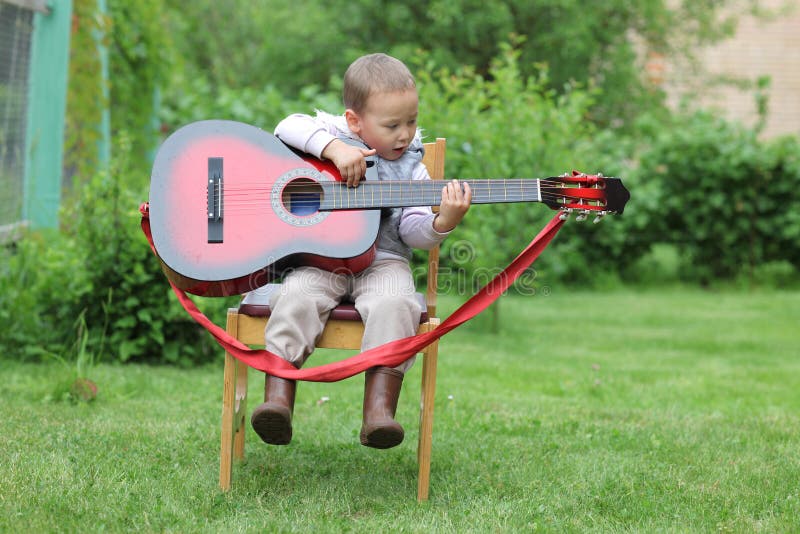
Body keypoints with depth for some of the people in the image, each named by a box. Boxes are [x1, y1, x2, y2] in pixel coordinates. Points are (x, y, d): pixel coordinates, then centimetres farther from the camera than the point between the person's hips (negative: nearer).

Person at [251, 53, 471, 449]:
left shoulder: (411, 168, 10)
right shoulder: (336, 132, 8)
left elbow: (413, 233, 3)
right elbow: (290, 127, -8)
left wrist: (444, 221, -18)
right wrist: (333, 148, -22)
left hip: (381, 261, 1)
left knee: (395, 305, -31)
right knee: (296, 299, -30)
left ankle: (378, 412, -37)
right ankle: (277, 399, -36)